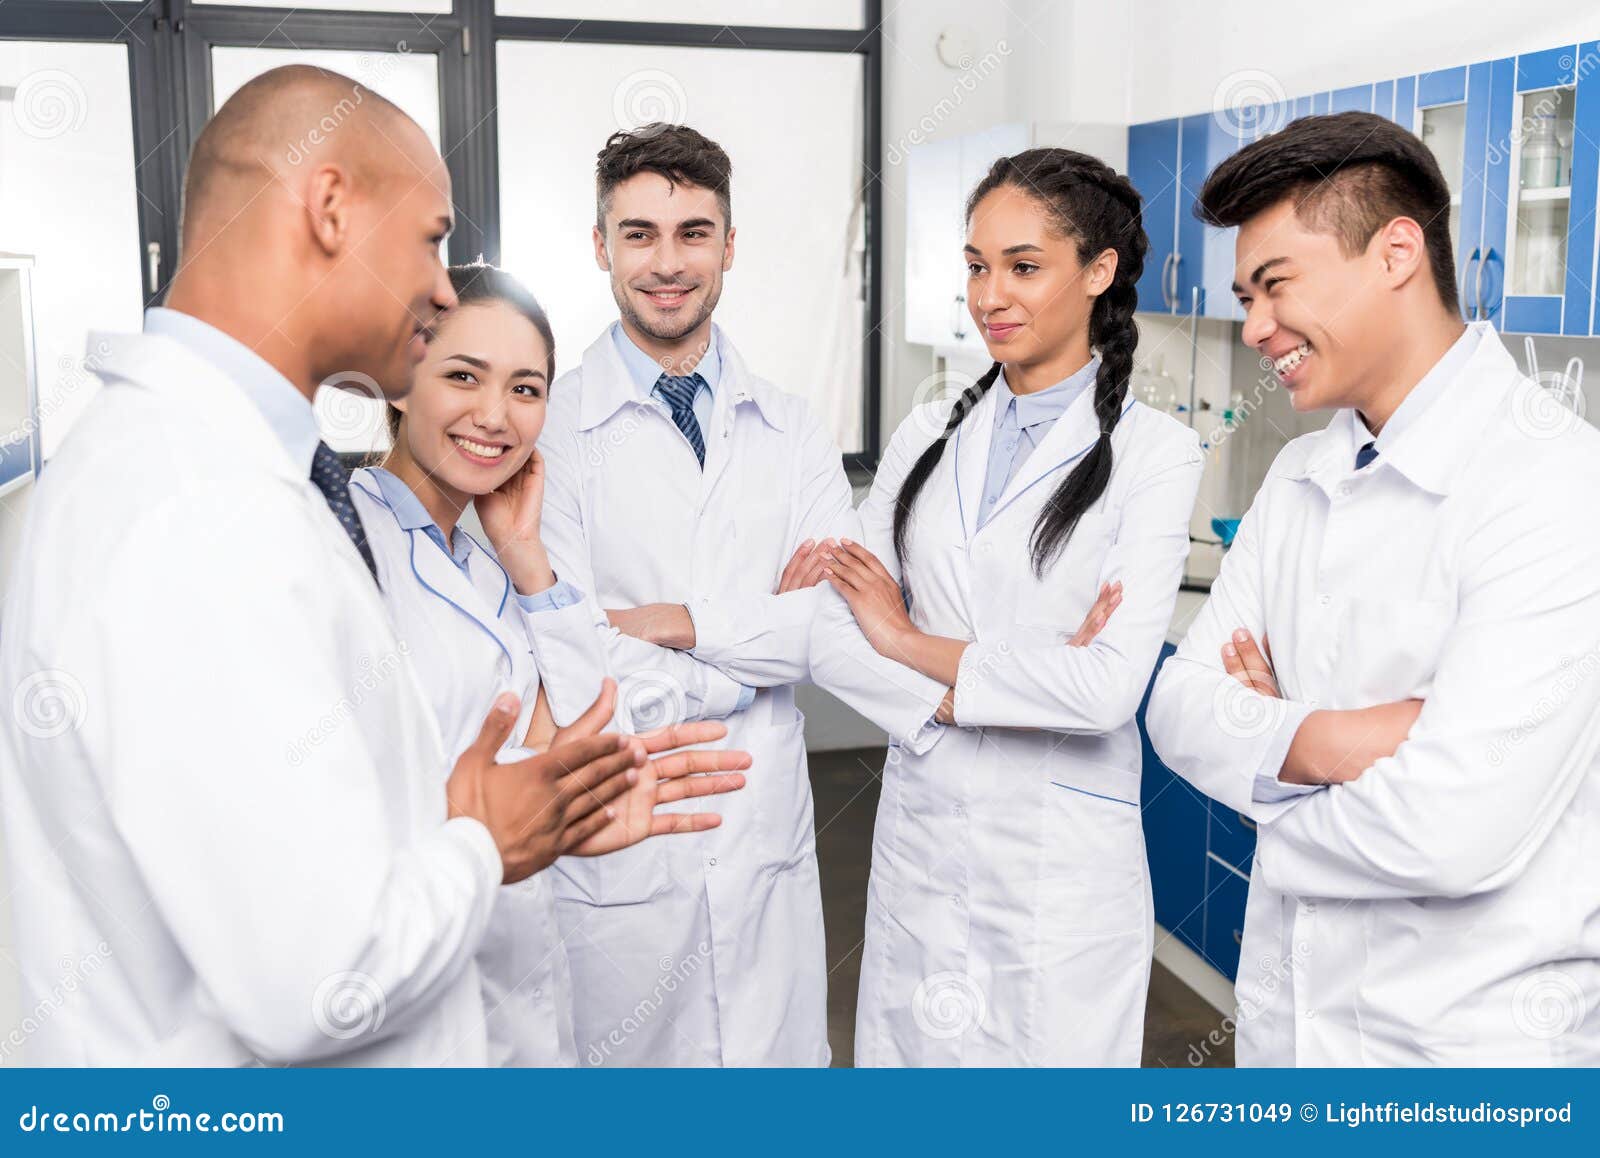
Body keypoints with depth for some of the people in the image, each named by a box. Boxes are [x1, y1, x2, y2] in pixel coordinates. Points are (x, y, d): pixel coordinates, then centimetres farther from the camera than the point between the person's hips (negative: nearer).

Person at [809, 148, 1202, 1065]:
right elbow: (832, 637, -1)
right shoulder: (927, 437, 5)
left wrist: (912, 644, -10)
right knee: (910, 1051, 16)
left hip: (1064, 858, -4)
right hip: (919, 837, 4)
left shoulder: (1154, 451, -8)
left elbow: (1108, 687, -18)